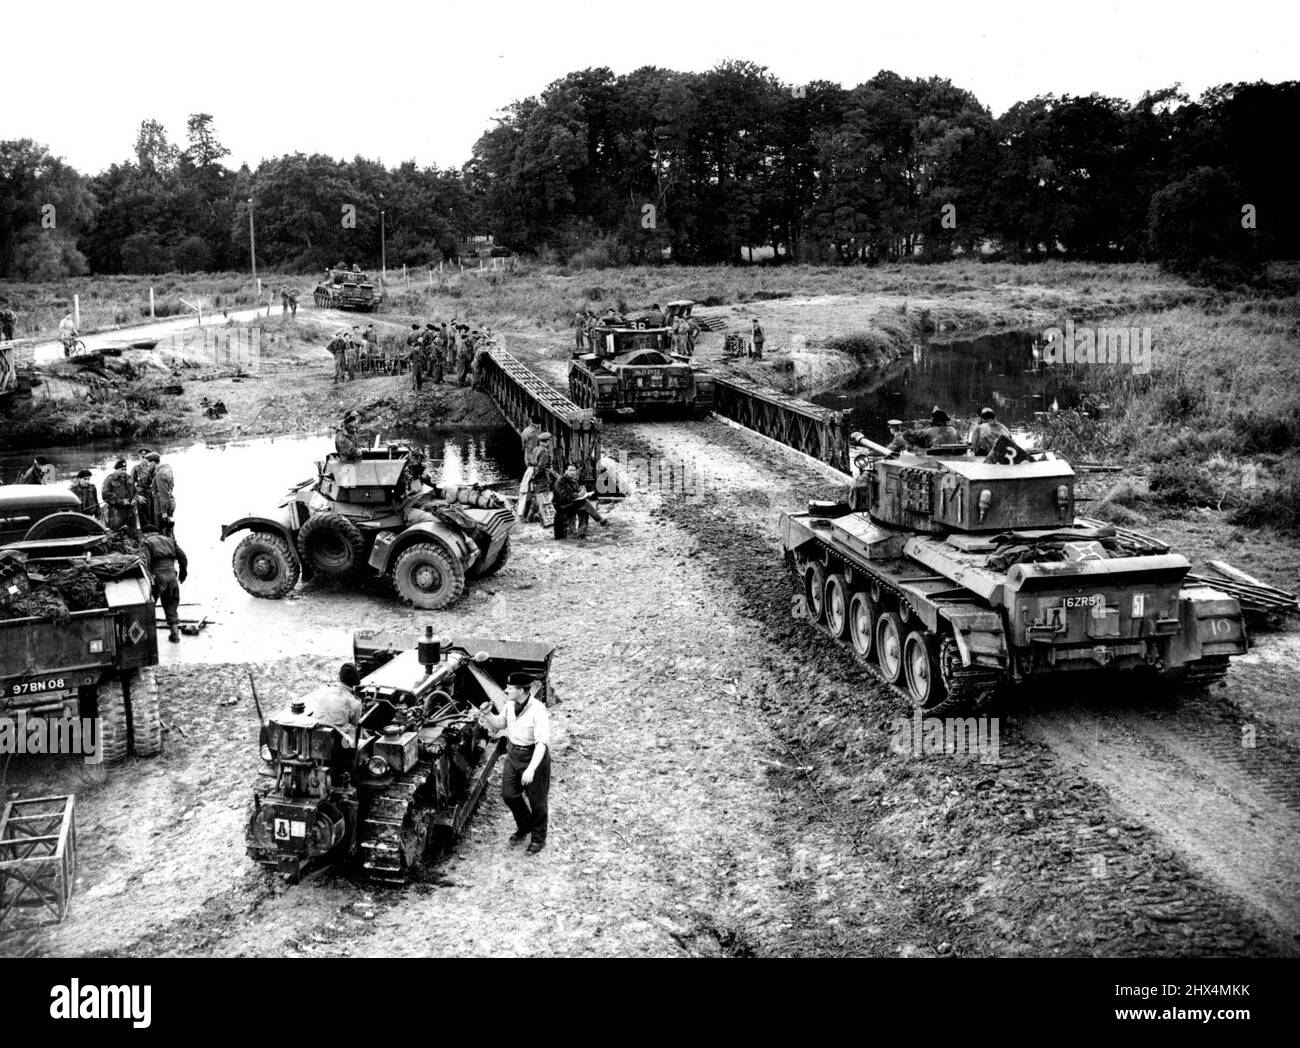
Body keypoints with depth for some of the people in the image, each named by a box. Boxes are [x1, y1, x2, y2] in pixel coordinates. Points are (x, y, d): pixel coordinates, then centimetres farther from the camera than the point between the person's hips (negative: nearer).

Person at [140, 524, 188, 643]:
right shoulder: (168, 539, 19)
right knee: (171, 605, 13)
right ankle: (174, 633, 13)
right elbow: (182, 556, 14)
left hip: (158, 576, -5)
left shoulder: (146, 542, 3)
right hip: (172, 574, 5)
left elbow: (146, 561, -12)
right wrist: (183, 571, 23)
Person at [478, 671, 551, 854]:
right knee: (509, 794, 12)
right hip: (513, 754, 7)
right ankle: (524, 826, 38)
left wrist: (531, 769, -41)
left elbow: (542, 742, -32)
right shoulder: (511, 704, -5)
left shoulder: (538, 711, -27)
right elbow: (500, 723, 12)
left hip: (534, 756, -7)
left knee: (536, 800, 8)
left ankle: (538, 838, 29)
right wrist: (487, 714, -10)